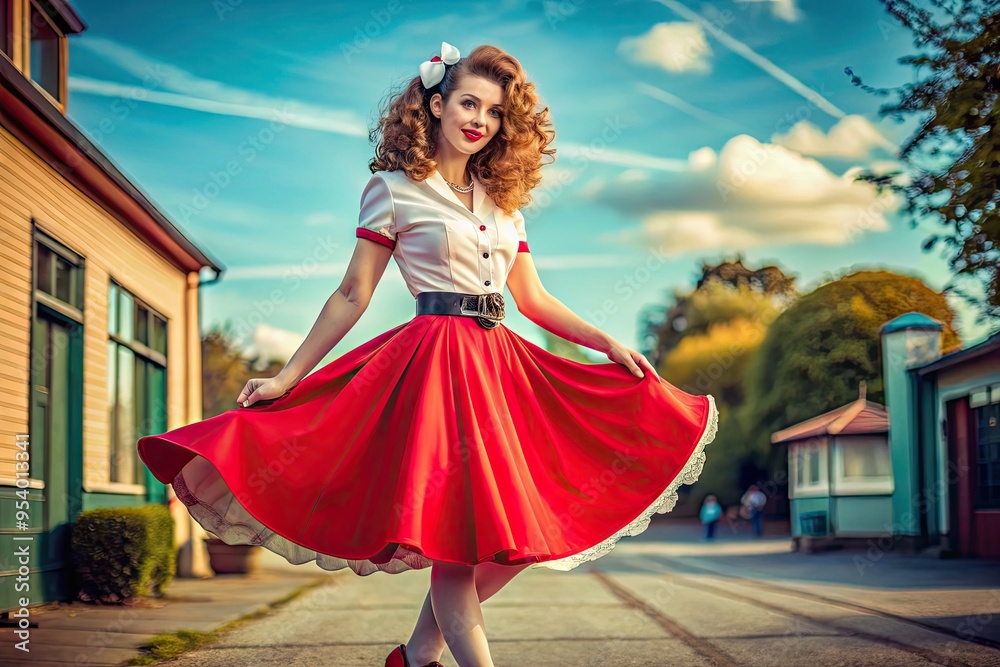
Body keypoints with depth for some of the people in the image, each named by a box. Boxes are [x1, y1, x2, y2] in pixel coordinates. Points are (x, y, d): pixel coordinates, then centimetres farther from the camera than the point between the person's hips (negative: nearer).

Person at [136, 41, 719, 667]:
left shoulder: (504, 200, 17)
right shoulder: (393, 189, 1)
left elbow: (533, 298, 19)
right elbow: (352, 297, 0)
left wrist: (610, 343, 11)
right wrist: (287, 377, -5)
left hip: (501, 368, 6)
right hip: (434, 364, -6)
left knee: (517, 536, 3)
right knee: (456, 536, -8)